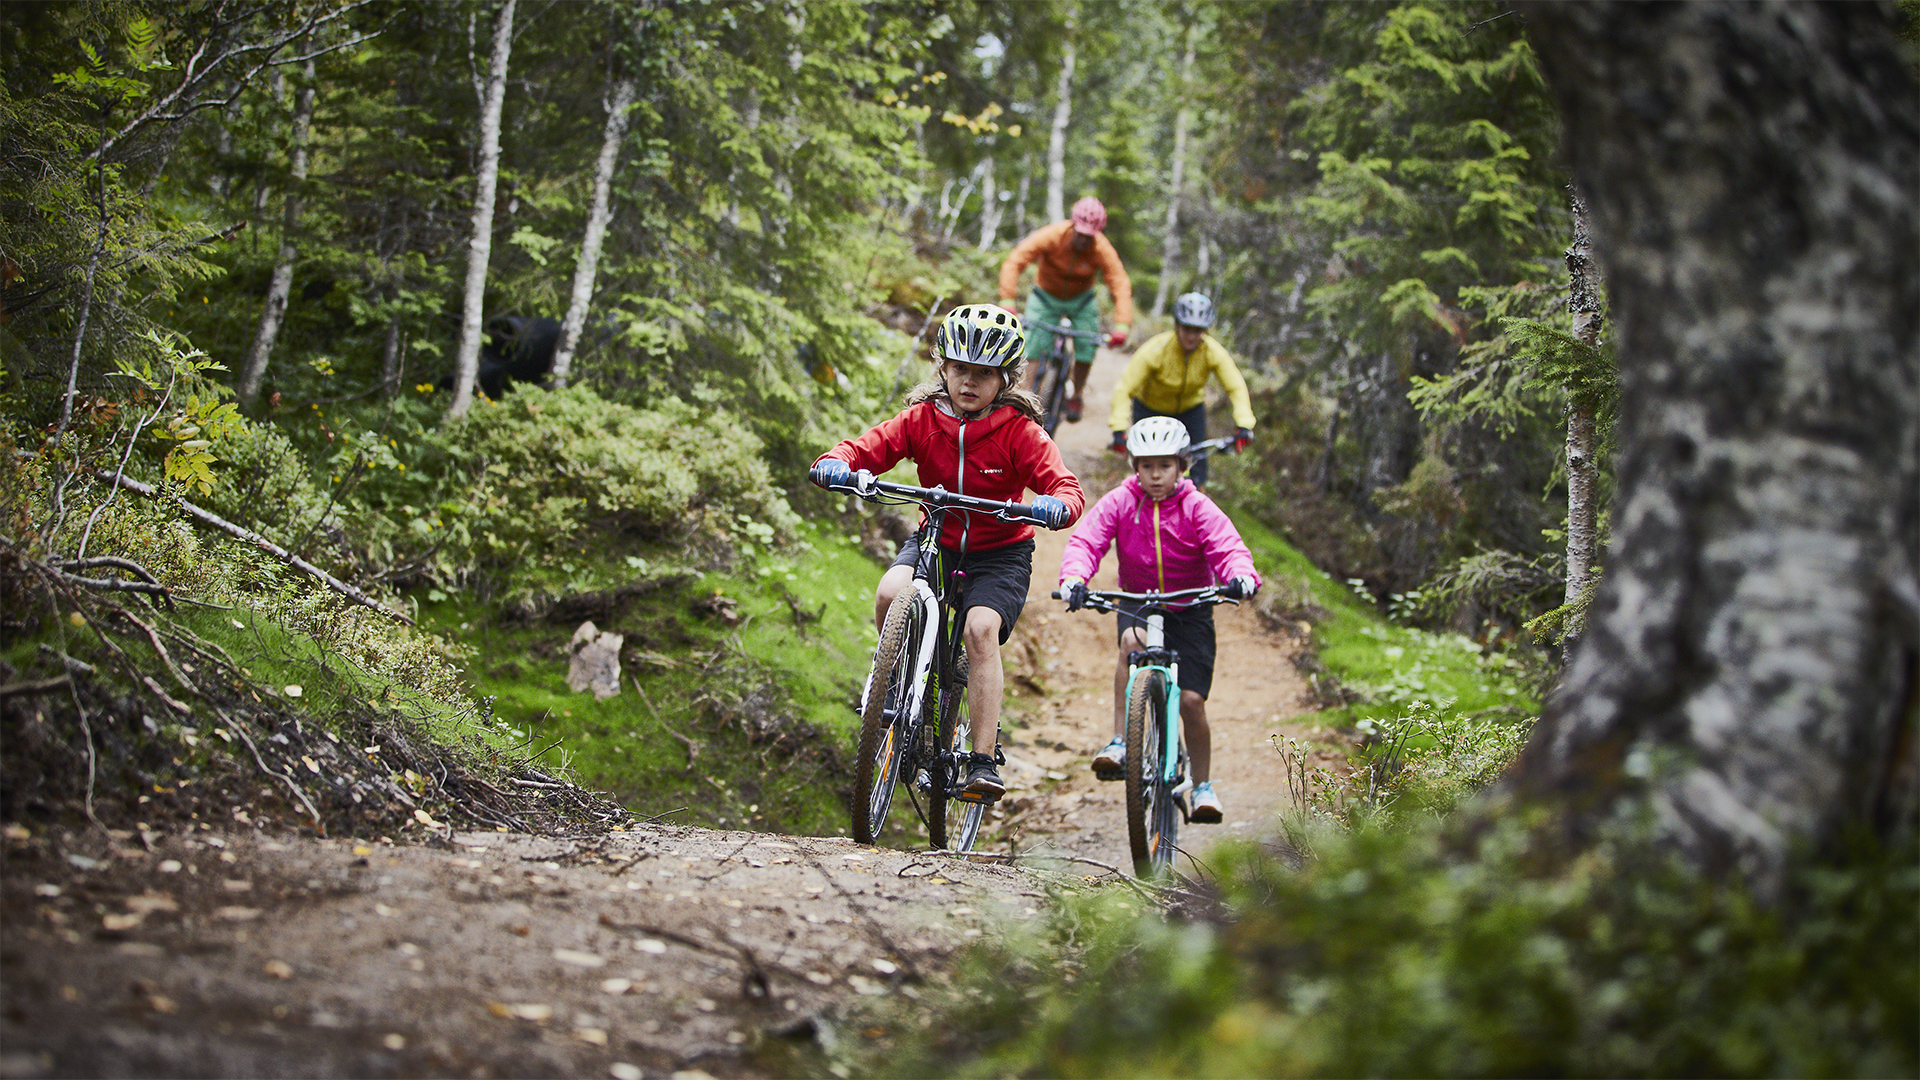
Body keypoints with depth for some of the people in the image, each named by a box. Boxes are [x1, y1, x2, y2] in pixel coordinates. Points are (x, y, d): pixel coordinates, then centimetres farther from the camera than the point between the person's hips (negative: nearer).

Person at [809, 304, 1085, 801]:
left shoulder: (1019, 432, -14)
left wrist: (1057, 506, -47)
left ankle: (983, 760, -25)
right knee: (890, 593, -28)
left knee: (981, 629, -28)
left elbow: (1066, 487, -23)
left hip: (1000, 552, -3)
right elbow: (868, 447, -11)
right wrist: (836, 463, -35)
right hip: (936, 540, 3)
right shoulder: (922, 419, -6)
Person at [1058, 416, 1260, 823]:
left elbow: (1227, 547, -21)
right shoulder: (1119, 503, -8)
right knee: (1132, 641, -36)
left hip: (1189, 611, 0)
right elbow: (1085, 540, -18)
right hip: (1137, 604, 1)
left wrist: (1241, 576, -44)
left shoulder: (1197, 508, -12)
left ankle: (1203, 786, 14)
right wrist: (1073, 578, -39)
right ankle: (1120, 743, -31)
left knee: (1191, 701, -8)